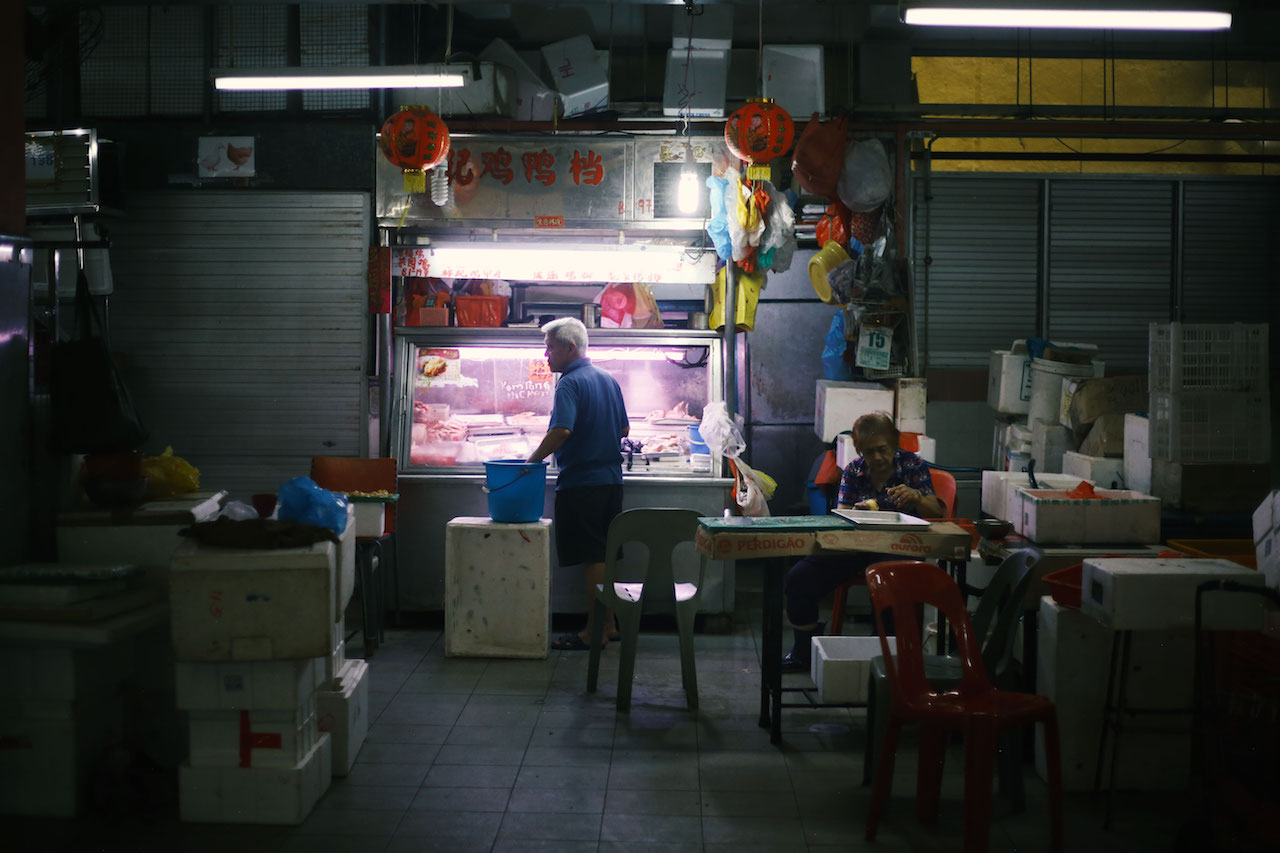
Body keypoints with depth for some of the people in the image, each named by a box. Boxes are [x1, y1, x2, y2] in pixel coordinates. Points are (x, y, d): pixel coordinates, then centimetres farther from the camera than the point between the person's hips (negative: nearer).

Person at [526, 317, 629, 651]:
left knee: (592, 558, -4)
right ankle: (609, 624, 20)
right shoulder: (608, 379, 12)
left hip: (581, 483, -8)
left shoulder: (570, 384, -14)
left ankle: (593, 632, 1)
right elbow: (624, 429, 18)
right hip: (611, 479, 8)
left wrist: (532, 461, -20)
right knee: (606, 555, 14)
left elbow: (561, 430, -28)